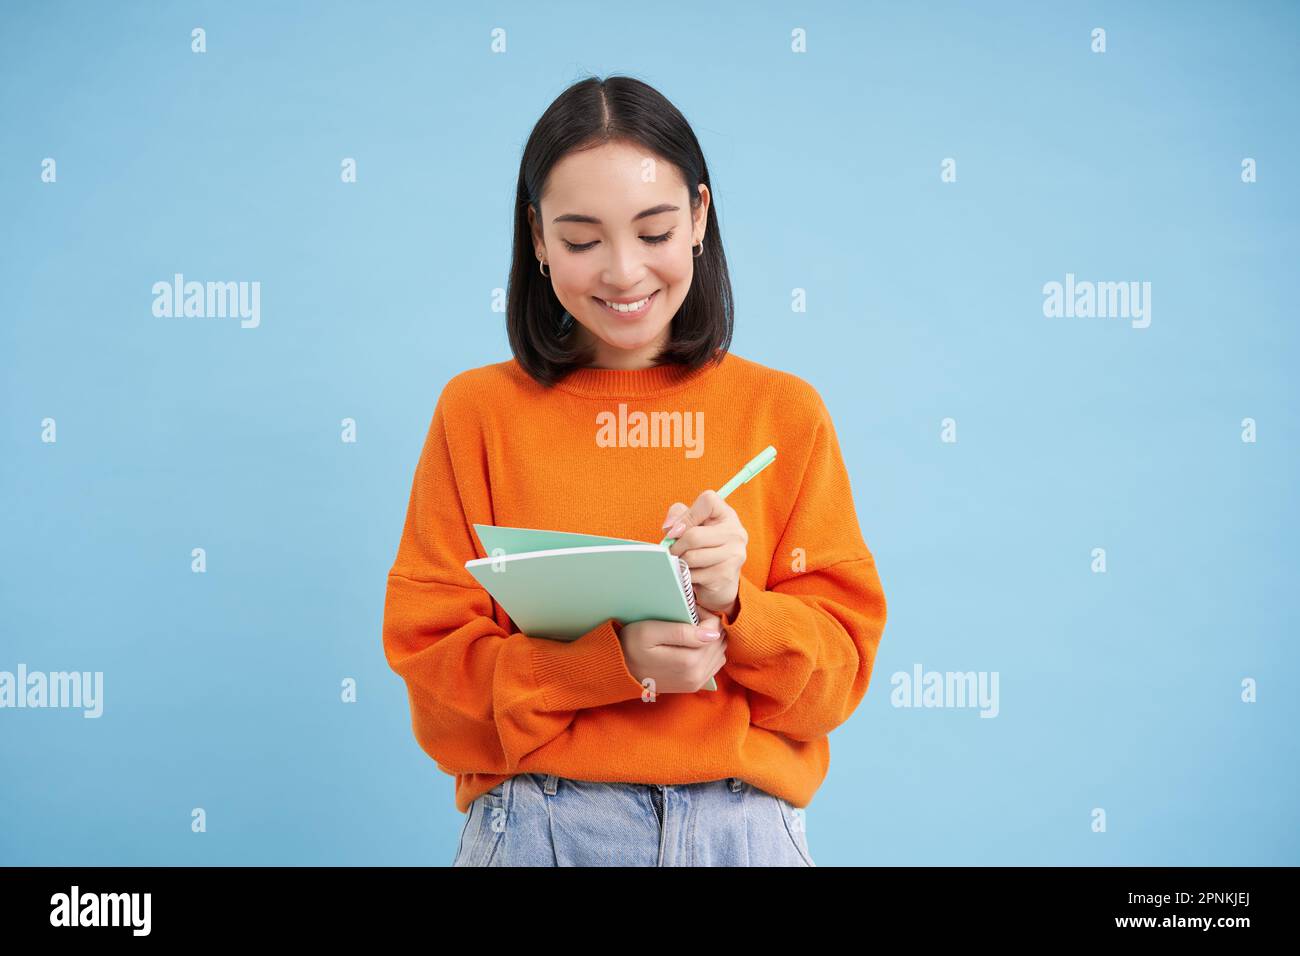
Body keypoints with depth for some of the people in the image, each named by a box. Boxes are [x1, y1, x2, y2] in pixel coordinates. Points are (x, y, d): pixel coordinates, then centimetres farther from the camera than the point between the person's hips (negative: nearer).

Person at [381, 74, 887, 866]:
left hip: (742, 826, 1)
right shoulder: (477, 412, -1)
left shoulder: (786, 413, 1)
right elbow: (432, 669, -5)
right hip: (533, 824, 0)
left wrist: (733, 606, -20)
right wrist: (614, 657, -20)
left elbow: (841, 672, -1)